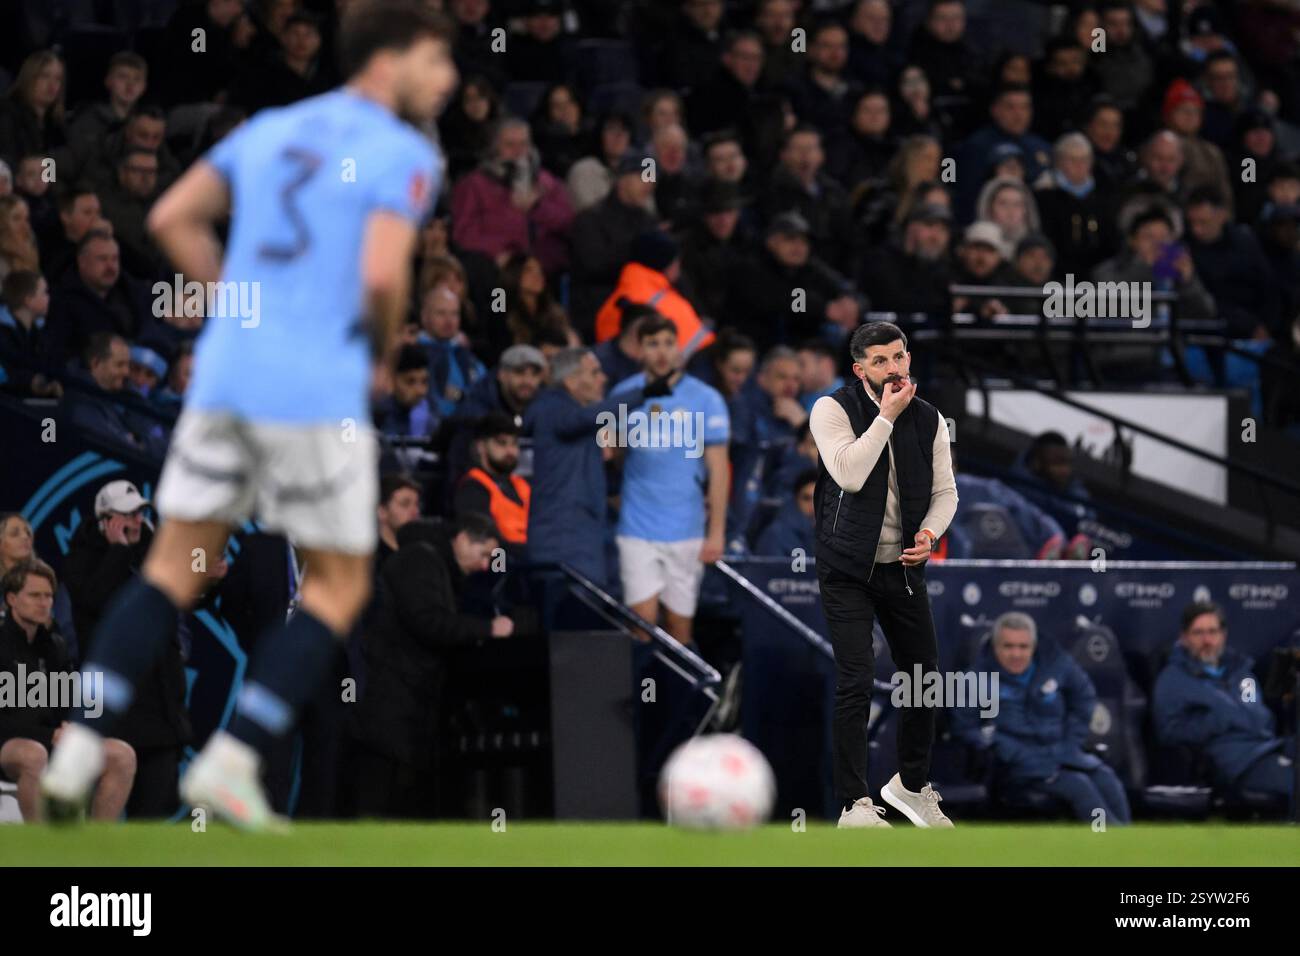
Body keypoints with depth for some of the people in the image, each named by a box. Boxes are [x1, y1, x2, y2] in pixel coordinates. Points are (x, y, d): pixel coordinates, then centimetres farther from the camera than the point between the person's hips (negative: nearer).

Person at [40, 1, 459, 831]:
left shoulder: (271, 132, 17)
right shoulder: (404, 156, -4)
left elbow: (172, 218, 13)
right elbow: (382, 276, -17)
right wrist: (383, 349, 3)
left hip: (225, 373, 6)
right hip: (320, 390, -6)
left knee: (175, 568, 12)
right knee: (340, 585, 8)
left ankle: (80, 754, 0)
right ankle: (232, 763, -2)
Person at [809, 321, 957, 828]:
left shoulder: (929, 419, 3)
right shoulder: (833, 410, -11)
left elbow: (945, 490, 8)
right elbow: (849, 474, -26)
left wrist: (929, 532, -12)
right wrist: (887, 415, -23)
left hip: (903, 566, 5)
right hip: (848, 570, -5)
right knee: (856, 683, -11)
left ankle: (913, 784, 33)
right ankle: (854, 806, -6)